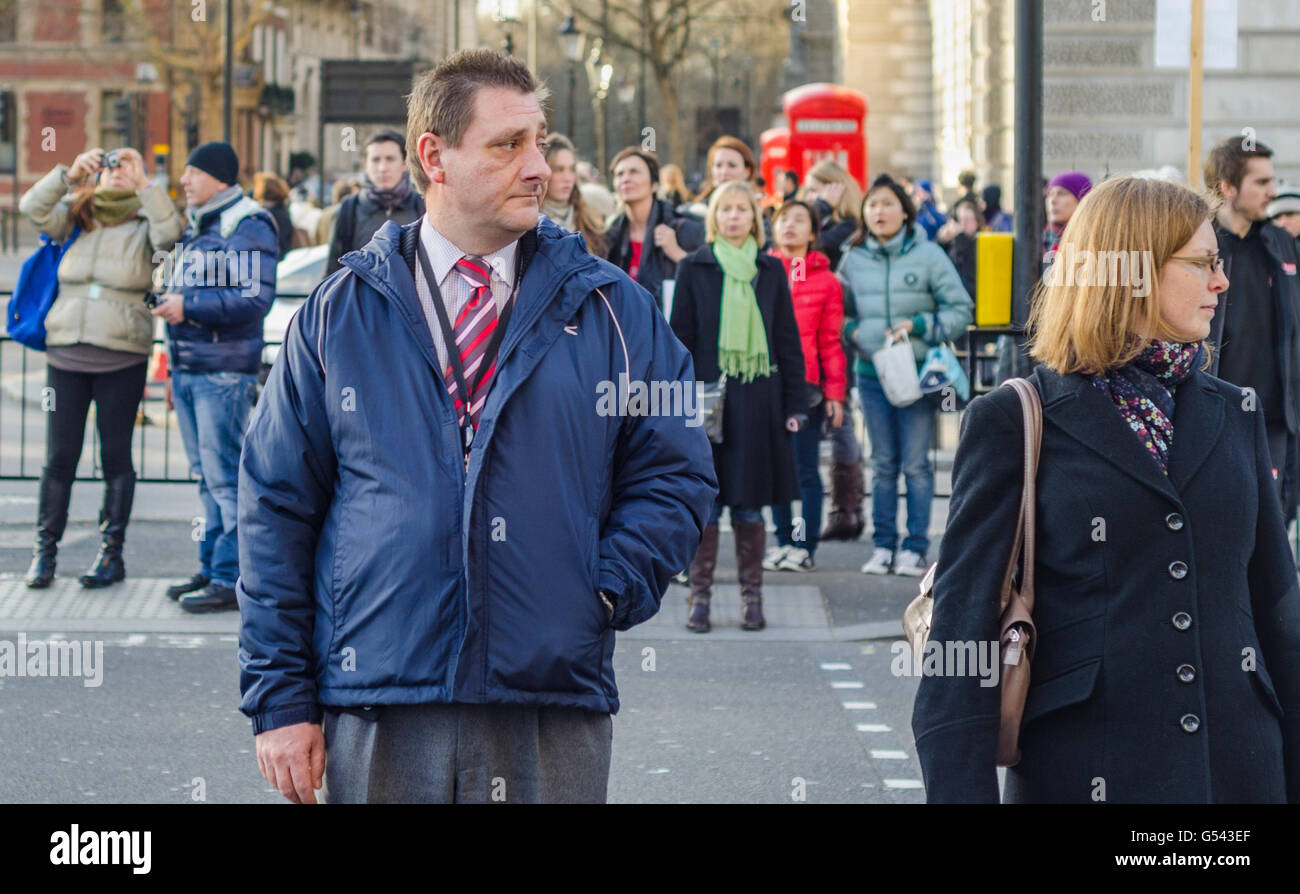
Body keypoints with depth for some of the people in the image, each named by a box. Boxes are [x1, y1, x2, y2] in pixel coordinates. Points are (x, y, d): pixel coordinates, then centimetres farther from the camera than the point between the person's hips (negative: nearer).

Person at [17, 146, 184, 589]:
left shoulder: (143, 226, 2)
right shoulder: (75, 222, 10)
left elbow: (170, 233, -19)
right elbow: (32, 207, -4)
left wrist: (143, 182, -21)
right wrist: (70, 173, -16)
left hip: (121, 361, -2)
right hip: (65, 354, 2)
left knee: (116, 456, 4)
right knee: (59, 457, 5)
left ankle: (112, 553, 12)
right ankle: (44, 551, 11)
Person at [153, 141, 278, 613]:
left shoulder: (247, 227, -10)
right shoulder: (195, 227, 19)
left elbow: (255, 299, -20)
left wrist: (190, 306, -19)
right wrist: (174, 369, 25)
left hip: (224, 372, -9)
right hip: (189, 370, 9)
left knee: (226, 476, -8)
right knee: (207, 476, 13)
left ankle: (231, 578, -6)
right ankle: (212, 568, 19)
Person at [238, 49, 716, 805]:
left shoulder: (611, 310, 8)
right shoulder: (339, 315, 6)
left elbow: (676, 474, 10)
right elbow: (277, 509, 6)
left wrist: (610, 594, -7)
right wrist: (281, 699, 1)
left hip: (556, 720, 1)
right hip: (377, 721, 0)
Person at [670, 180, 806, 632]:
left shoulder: (770, 271, 8)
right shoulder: (694, 268, 3)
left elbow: (788, 340, 10)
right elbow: (681, 338, 3)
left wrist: (795, 404, 4)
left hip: (757, 400, 1)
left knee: (750, 506, 5)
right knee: (704, 503, 0)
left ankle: (752, 598, 12)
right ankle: (700, 598, 7)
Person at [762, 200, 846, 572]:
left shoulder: (825, 280, 3)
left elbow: (831, 341, 3)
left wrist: (834, 392, -1)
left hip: (806, 384, -2)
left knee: (806, 468, 1)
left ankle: (806, 545, 8)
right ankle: (783, 539, 17)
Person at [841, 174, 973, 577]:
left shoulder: (928, 255, -5)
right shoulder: (854, 259, 4)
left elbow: (960, 310, -3)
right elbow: (844, 311, 18)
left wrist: (917, 325, -14)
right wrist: (853, 331, -3)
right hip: (872, 372, 3)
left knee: (916, 464, 0)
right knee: (883, 464, 10)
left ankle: (915, 547, 7)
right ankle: (883, 544, 18)